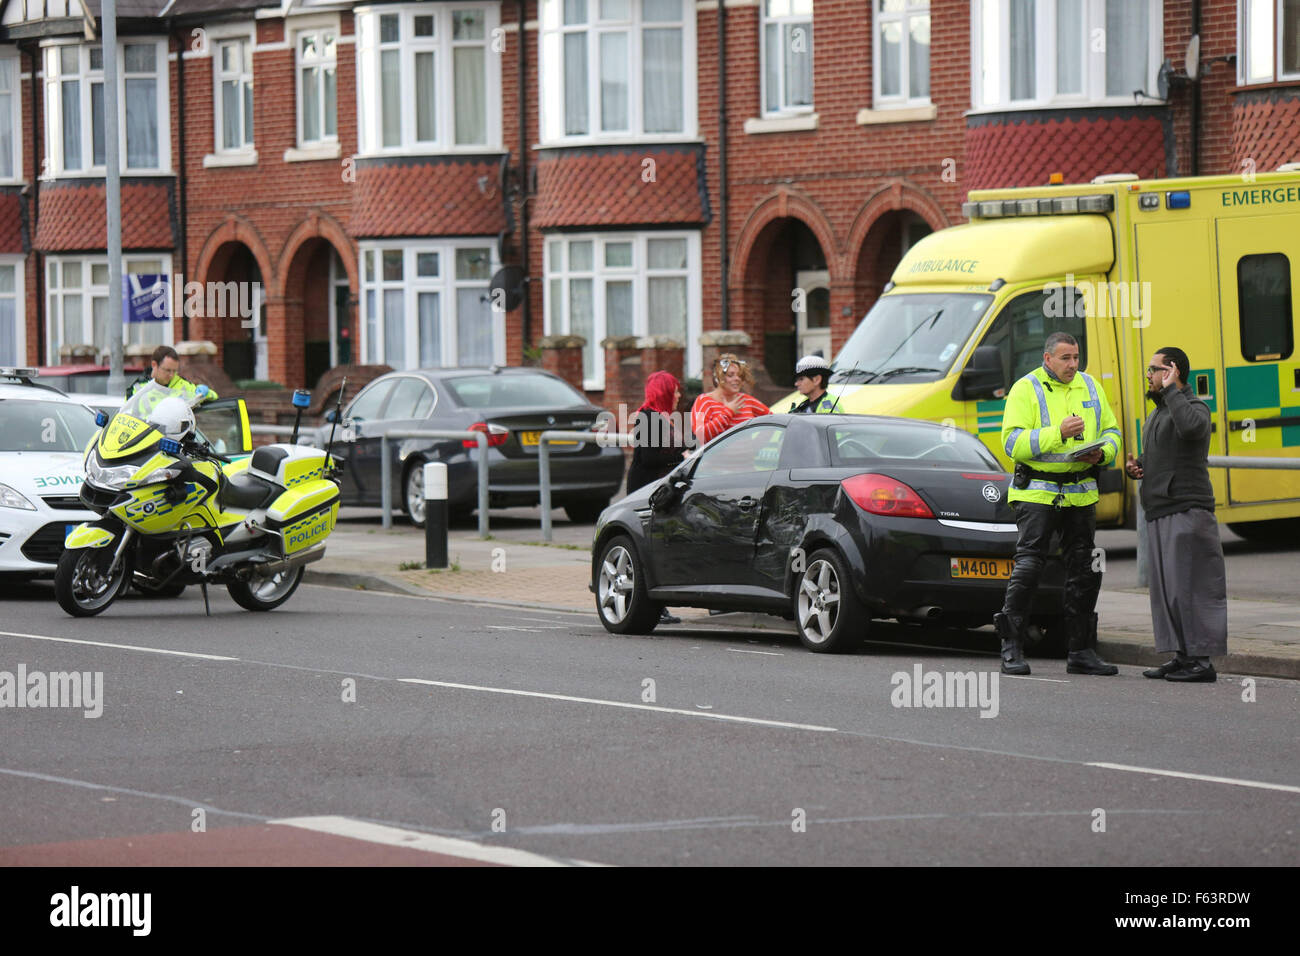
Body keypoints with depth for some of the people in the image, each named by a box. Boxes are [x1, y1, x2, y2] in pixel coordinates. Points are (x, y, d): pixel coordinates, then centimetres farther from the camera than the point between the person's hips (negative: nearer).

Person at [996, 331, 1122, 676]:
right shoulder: (1025, 390, -5)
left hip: (1081, 492, 6)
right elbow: (1013, 442, -14)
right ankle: (1012, 649, -6)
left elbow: (1111, 431, 17)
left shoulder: (1090, 387, 13)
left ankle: (1082, 651, 15)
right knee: (1028, 566, -12)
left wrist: (1101, 452, -6)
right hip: (1038, 490, -6)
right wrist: (1057, 433, -24)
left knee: (1085, 571, 6)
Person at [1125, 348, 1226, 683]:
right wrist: (1135, 465, 11)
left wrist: (1171, 390, -19)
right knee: (1166, 588, 8)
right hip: (1159, 514, 10)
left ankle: (1202, 661, -11)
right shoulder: (1157, 414, 22)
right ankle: (1181, 658, 12)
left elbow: (1190, 426, -32)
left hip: (1188, 512, -10)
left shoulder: (1195, 407, -7)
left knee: (1190, 585, -11)